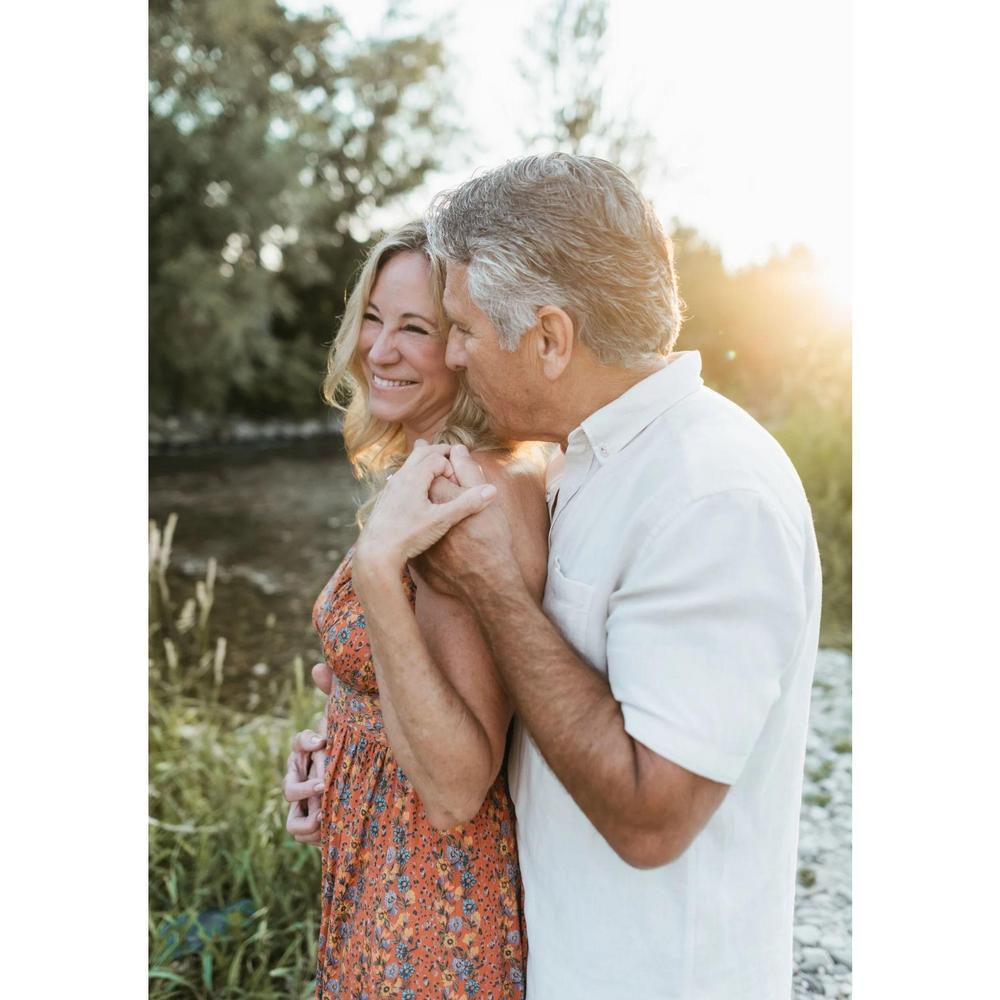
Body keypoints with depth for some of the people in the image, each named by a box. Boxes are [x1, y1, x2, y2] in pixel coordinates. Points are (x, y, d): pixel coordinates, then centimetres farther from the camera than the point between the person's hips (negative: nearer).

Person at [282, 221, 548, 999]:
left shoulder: (485, 493, -27)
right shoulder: (422, 474, 1)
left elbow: (458, 789, -29)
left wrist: (377, 572, -37)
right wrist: (336, 745, -1)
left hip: (435, 897, -8)